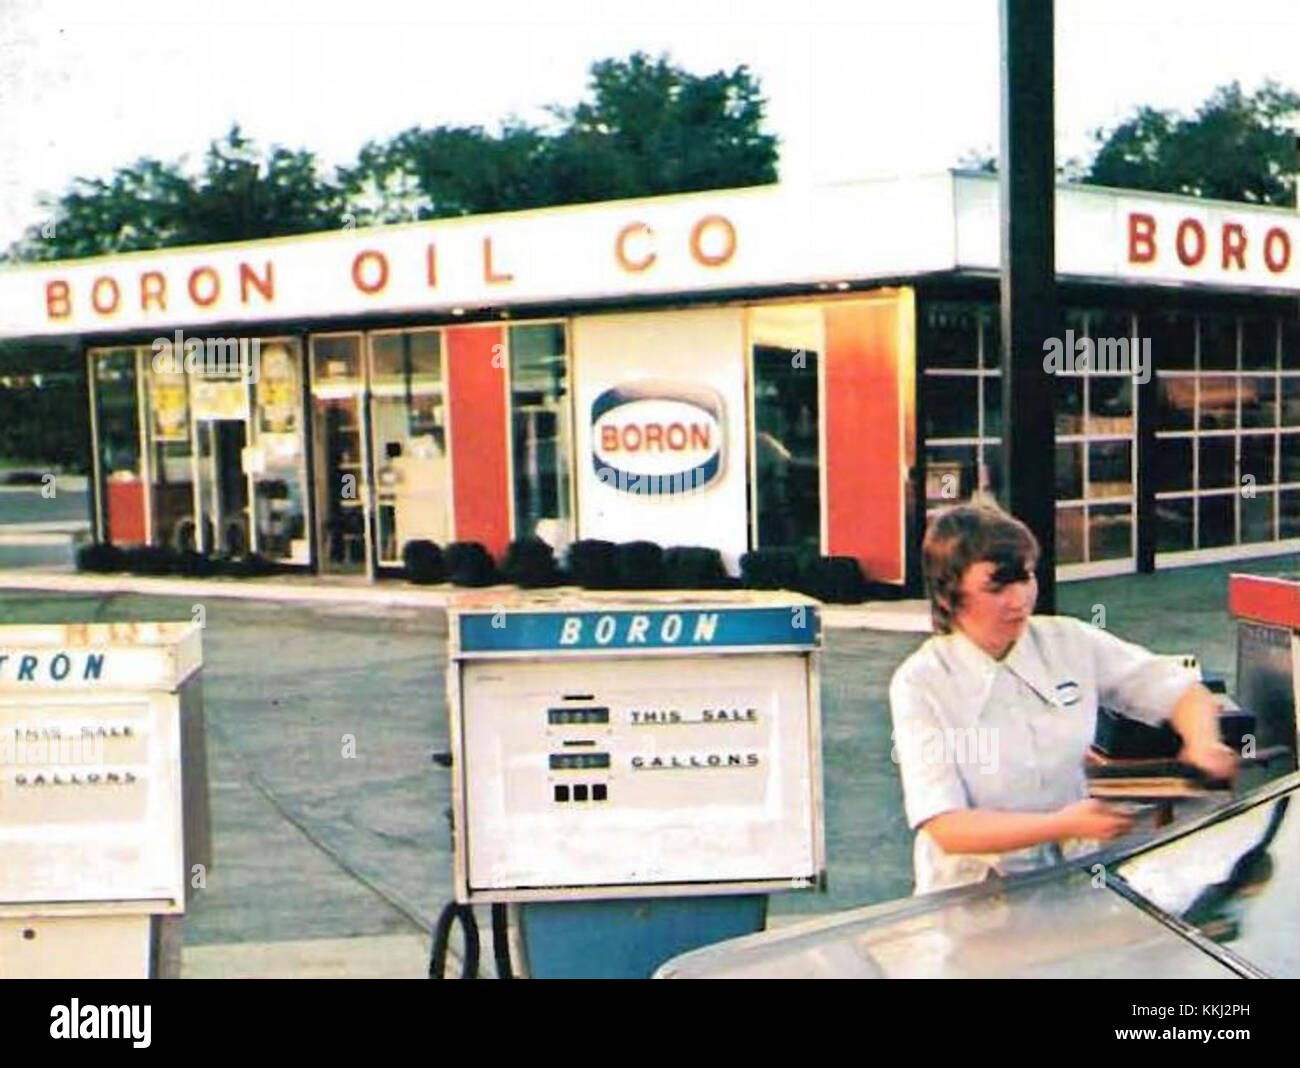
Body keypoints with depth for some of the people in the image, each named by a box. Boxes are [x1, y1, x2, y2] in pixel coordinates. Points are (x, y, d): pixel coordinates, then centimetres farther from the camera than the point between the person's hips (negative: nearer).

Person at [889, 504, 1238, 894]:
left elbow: (1185, 691, 12)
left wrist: (1203, 744, -10)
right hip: (969, 894, -3)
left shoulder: (1071, 643, 3)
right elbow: (947, 829, -16)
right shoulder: (919, 683, -8)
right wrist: (1063, 825, -26)